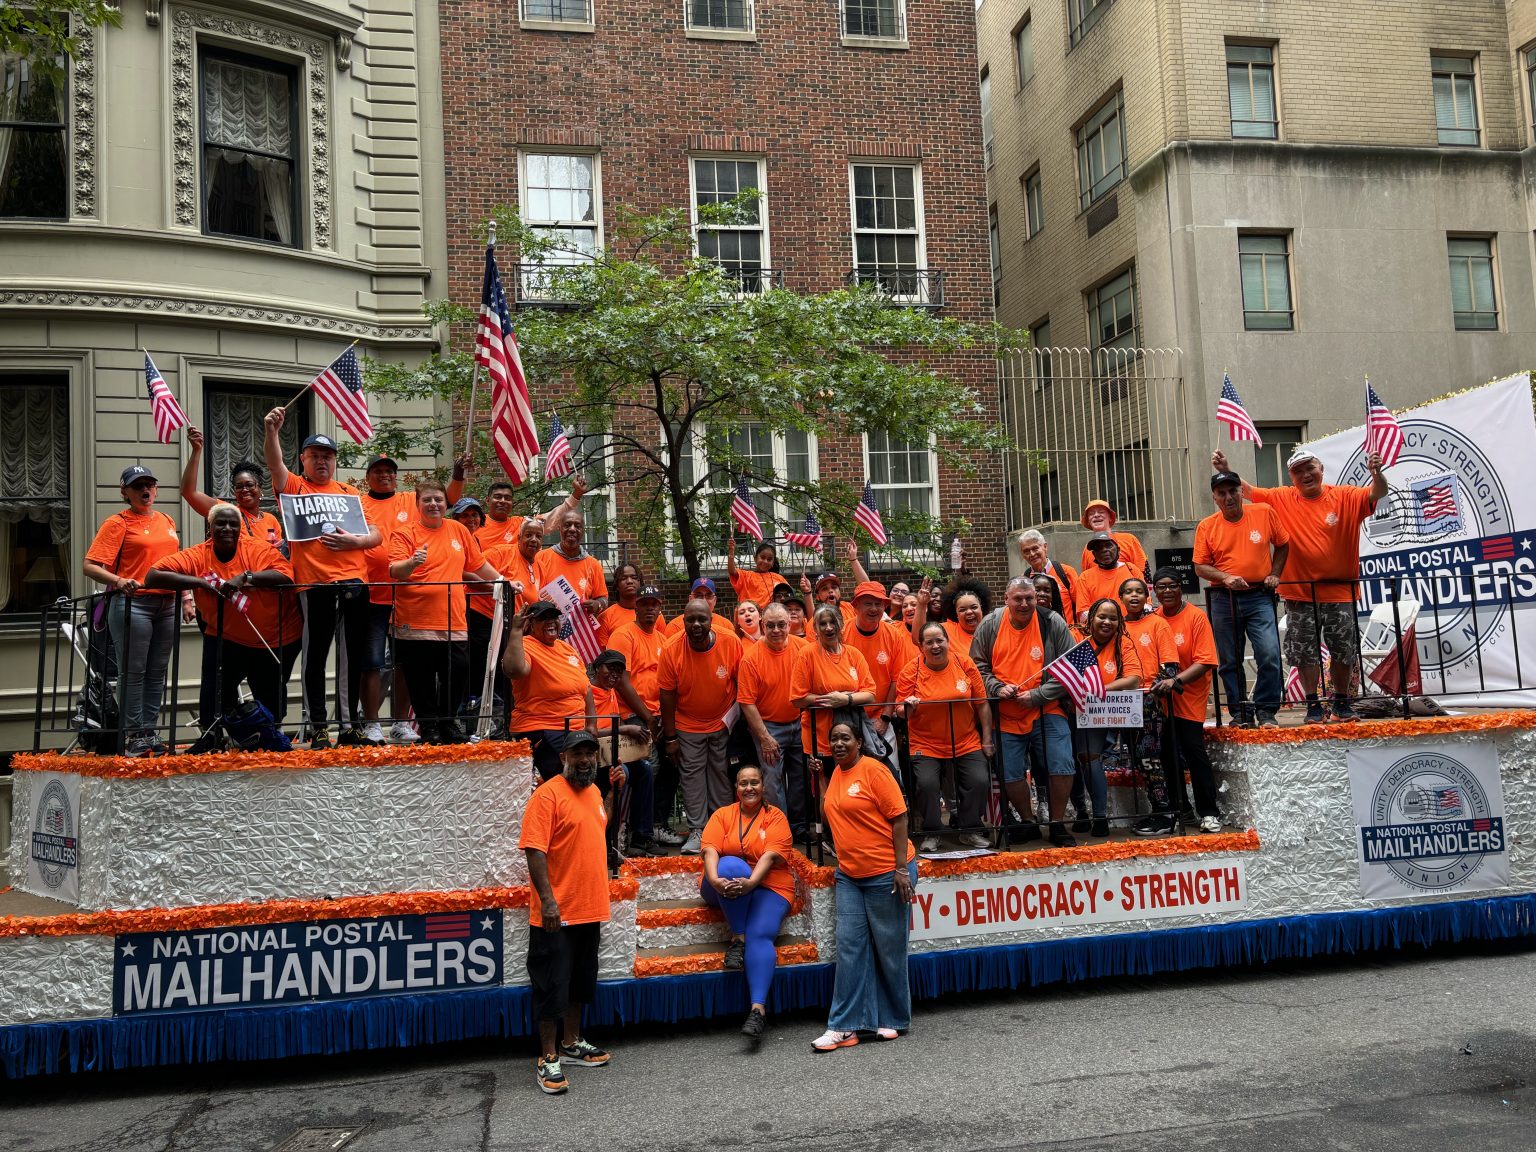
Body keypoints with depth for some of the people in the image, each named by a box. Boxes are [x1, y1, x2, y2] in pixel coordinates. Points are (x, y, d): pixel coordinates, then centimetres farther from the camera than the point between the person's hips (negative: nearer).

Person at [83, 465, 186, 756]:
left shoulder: (167, 522, 16)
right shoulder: (117, 523, -3)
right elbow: (89, 566, -11)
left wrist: (186, 595, 16)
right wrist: (118, 581, -28)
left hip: (166, 604, 6)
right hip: (132, 603, -6)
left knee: (157, 672, 9)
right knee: (133, 671, -2)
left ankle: (149, 732, 17)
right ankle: (133, 735, 5)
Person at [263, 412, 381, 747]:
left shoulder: (349, 492, 18)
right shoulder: (294, 487, 10)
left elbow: (376, 534, 12)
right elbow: (275, 465, -12)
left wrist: (353, 541, -8)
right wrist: (272, 431, -27)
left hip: (353, 582, 3)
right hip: (314, 583, -3)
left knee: (353, 656, 6)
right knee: (315, 655, -1)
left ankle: (349, 726, 15)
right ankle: (315, 728, 5)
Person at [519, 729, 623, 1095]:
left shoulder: (593, 791, 11)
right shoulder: (548, 794, -14)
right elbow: (535, 849, -19)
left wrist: (615, 789, 16)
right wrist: (547, 899, -26)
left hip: (590, 909, 8)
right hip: (558, 913, -8)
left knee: (580, 981, 18)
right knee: (552, 986, 0)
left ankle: (571, 1043, 32)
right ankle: (548, 1059, 9)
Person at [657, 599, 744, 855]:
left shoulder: (731, 643, -17)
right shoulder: (672, 651, -17)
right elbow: (667, 696, -10)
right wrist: (670, 737, -7)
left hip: (723, 723, 0)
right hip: (688, 726, 0)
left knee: (721, 774, 7)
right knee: (692, 776, 3)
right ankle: (697, 832, 11)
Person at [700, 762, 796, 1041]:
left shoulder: (775, 816, 2)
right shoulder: (722, 815, 7)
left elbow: (771, 855, -13)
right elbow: (710, 850, -9)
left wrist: (750, 882, -31)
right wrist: (714, 879, -30)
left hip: (768, 885, -1)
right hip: (725, 888, 1)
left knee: (761, 935, -28)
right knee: (732, 865, -34)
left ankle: (758, 1007, -34)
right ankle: (737, 938, -22)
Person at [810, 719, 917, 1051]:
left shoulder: (873, 770, -11)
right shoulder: (836, 773, 11)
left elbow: (899, 817, -14)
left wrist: (902, 868, -18)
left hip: (886, 873, -7)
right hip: (849, 875, 7)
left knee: (890, 948, 5)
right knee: (849, 947, 2)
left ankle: (893, 1020, 20)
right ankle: (844, 1027, 4)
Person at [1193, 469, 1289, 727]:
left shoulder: (1264, 513, 2)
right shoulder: (1206, 527, 1)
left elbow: (1283, 544, 14)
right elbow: (1200, 566, 1)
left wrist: (1274, 574, 2)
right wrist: (1225, 577, -15)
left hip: (1259, 597, -1)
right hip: (1224, 599, 1)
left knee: (1269, 655, -13)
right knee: (1230, 662, 6)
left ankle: (1266, 711, 0)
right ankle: (1240, 713, 17)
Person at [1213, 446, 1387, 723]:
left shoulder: (1345, 497, -1)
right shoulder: (1281, 499, 2)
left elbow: (1377, 494, -9)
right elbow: (1248, 491, 4)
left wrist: (1377, 473, -30)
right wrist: (1225, 471, -10)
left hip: (1339, 591, 0)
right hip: (1299, 594, 0)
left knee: (1344, 650, 9)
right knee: (1306, 652, 4)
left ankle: (1342, 703, 23)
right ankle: (1313, 705, 15)